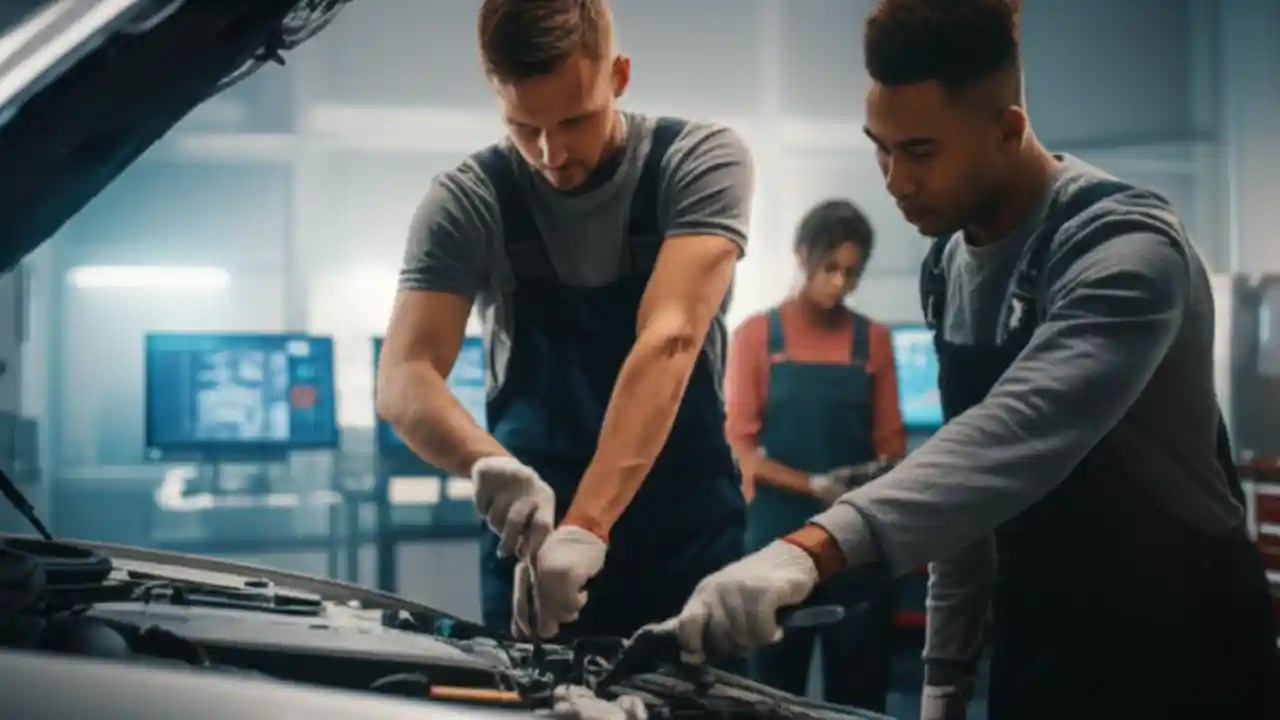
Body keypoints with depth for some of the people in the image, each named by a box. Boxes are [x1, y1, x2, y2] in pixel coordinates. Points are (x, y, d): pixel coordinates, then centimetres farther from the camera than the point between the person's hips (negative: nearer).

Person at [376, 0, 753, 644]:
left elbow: (668, 343, -24)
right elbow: (403, 381, -15)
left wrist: (586, 526, -35)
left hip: (689, 543, 0)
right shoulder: (467, 202, -6)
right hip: (527, 538, 1)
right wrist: (488, 462, -37)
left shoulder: (701, 159, -11)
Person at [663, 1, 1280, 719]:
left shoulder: (1124, 247, -23)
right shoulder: (949, 265, 3)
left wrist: (814, 547, -52)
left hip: (1177, 657, -6)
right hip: (1037, 653, 7)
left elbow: (1018, 437, -40)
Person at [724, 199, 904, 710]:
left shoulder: (874, 340, 7)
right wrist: (813, 485, -18)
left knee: (859, 694, 3)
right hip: (778, 537, -1)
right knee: (775, 690, 5)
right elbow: (741, 446, -3)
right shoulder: (756, 335, 1)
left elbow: (890, 443, 8)